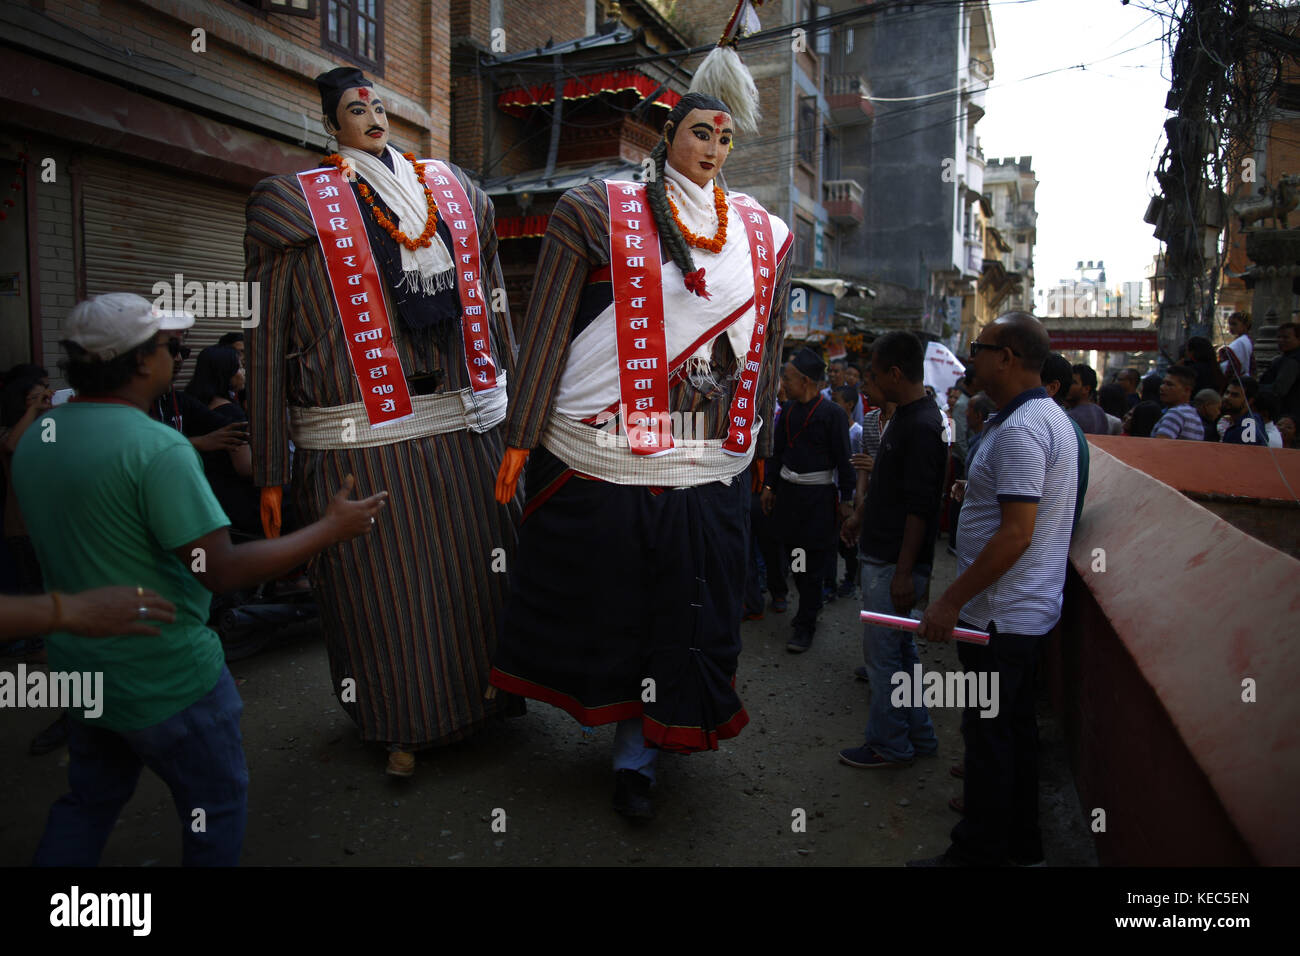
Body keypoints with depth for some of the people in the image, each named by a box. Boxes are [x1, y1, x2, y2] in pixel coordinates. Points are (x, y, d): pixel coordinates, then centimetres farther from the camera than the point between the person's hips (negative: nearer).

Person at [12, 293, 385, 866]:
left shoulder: (35, 438, 2)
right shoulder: (157, 448, -25)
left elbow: (69, 541, 15)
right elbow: (222, 570, -25)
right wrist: (331, 530, -18)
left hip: (78, 667, 8)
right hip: (165, 678, -8)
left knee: (90, 800, 26)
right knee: (217, 806, 12)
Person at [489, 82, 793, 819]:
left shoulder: (765, 235, 12)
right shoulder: (598, 211, 1)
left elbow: (767, 348, 16)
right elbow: (547, 327, -4)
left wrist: (758, 446, 16)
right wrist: (524, 435, -9)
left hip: (708, 471, 3)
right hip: (599, 454, -2)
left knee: (684, 609, 7)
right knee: (603, 596, 10)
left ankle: (638, 755, 24)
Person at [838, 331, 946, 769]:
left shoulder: (922, 426, -21)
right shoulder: (906, 416, 10)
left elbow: (920, 507, -23)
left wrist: (904, 572, -22)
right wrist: (860, 515, 29)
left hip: (894, 564, -10)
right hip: (883, 556, 10)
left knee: (882, 652, 2)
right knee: (900, 649, 18)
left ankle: (889, 745, 17)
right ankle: (918, 735, 31)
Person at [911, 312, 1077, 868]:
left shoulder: (1019, 430, -21)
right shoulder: (1049, 416, 12)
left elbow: (1015, 535, -27)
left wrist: (952, 601, -22)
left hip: (1003, 614, -10)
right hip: (1030, 610, 10)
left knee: (988, 735, 1)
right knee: (1015, 727, 19)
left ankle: (977, 854, 15)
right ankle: (1019, 844, 33)